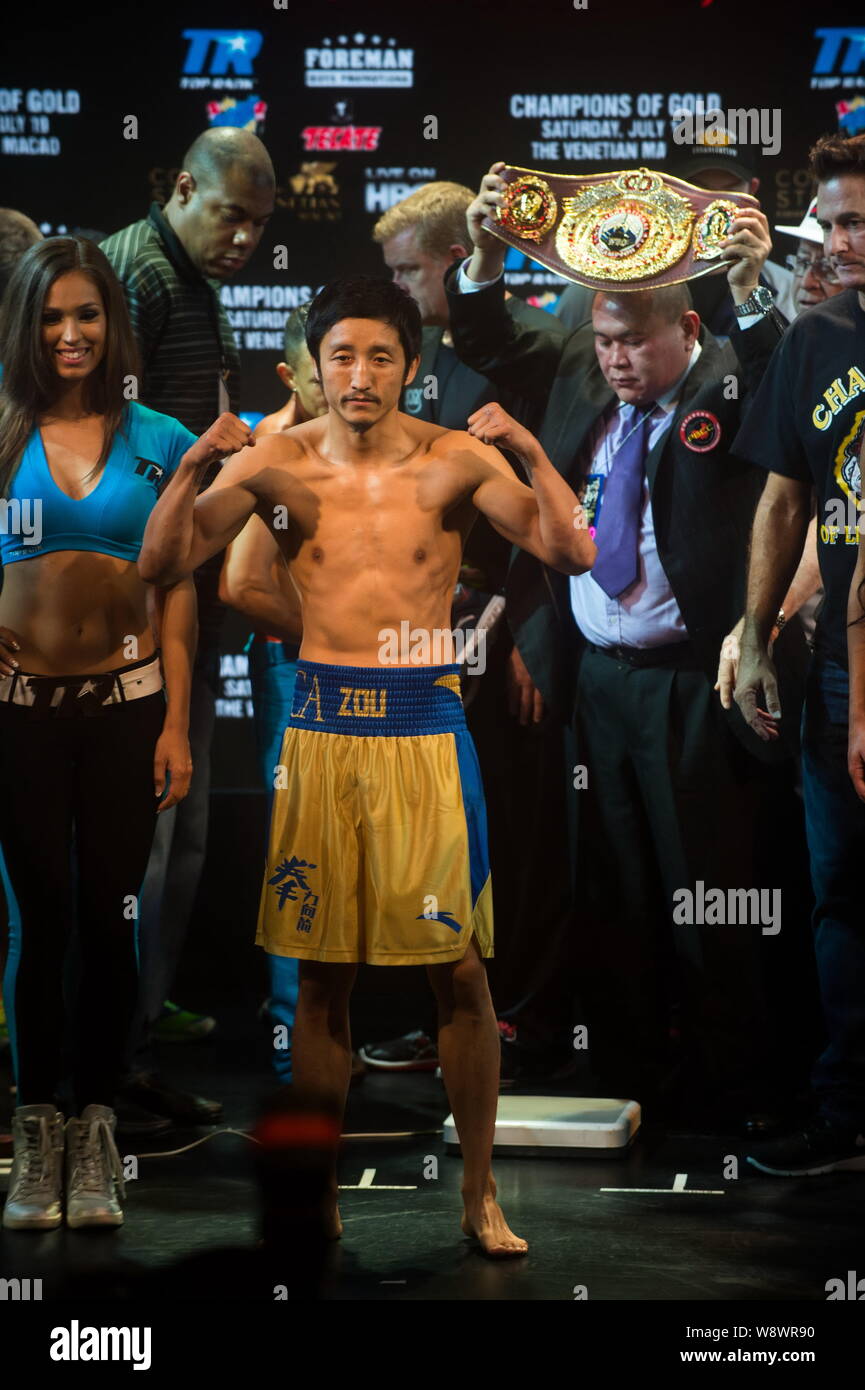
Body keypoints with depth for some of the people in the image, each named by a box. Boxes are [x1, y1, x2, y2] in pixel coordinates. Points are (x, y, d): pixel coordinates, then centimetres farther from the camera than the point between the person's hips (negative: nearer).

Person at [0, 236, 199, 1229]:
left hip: (125, 700, 1)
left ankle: (96, 1135, 12)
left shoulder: (159, 441, 4)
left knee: (111, 917, 2)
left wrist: (176, 726, 1)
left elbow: (178, 592, 4)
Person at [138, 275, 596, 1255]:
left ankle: (479, 1195, 13)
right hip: (322, 728, 1)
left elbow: (573, 554, -10)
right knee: (321, 974, 7)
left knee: (459, 970, 0)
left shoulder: (455, 460, -3)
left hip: (424, 729, -1)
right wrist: (194, 466, -17)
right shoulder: (276, 462, 1)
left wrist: (530, 455, -23)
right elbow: (161, 564, -2)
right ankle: (318, 1196, 19)